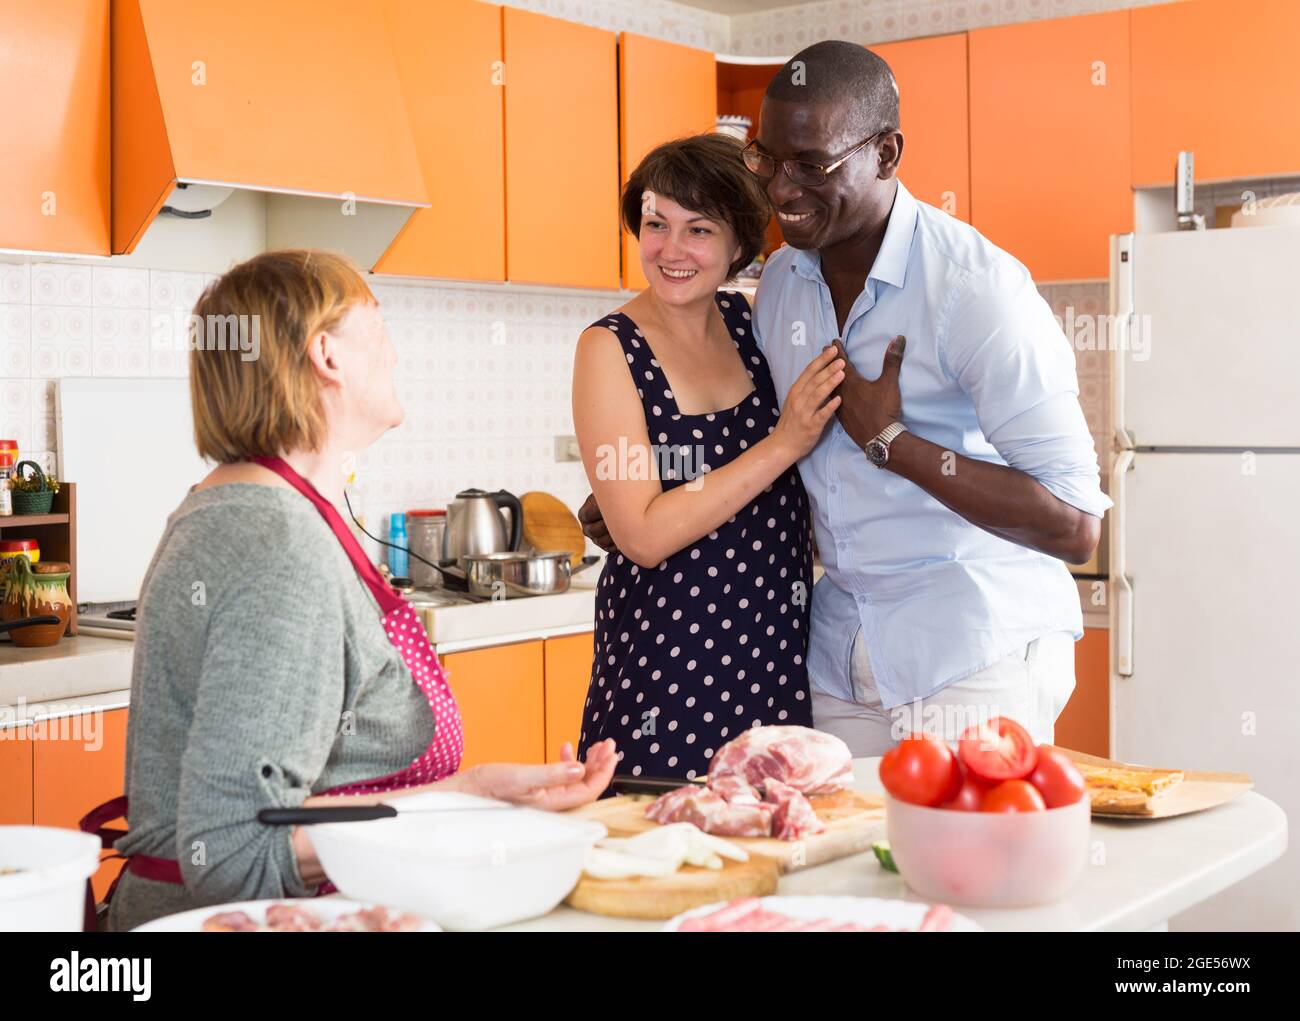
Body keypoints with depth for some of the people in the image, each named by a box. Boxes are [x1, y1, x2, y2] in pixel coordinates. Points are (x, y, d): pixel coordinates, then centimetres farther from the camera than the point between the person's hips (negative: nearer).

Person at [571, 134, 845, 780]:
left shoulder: (750, 320, 5)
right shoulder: (611, 349, -8)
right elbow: (644, 534, -16)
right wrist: (783, 444, -18)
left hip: (779, 647, 4)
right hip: (665, 658, -4)